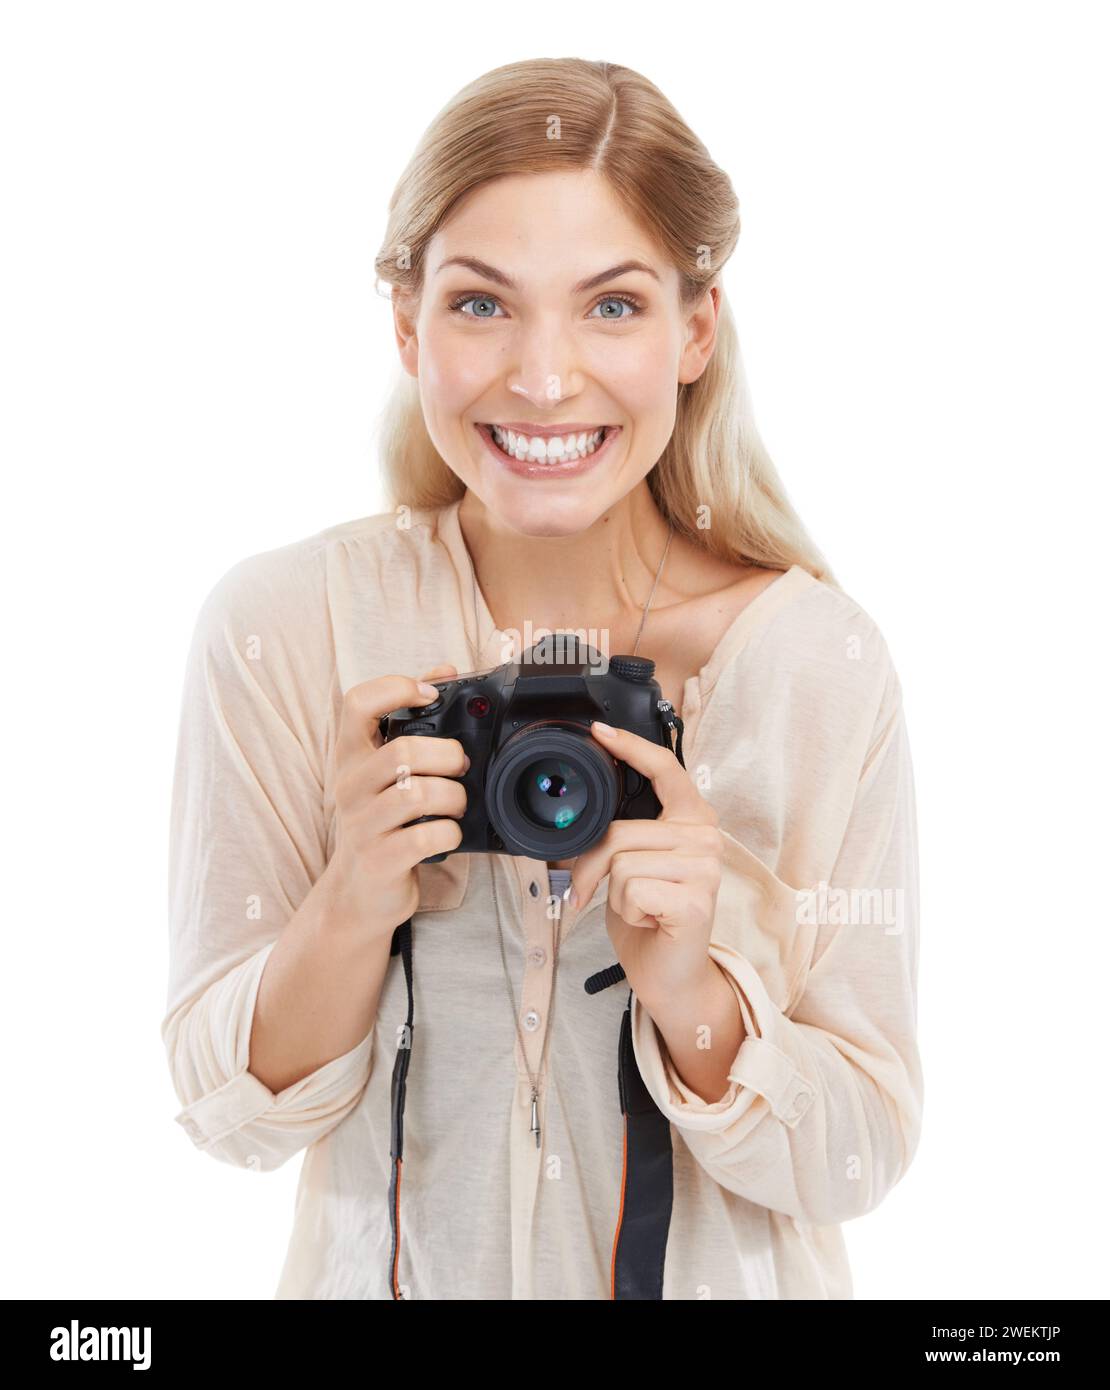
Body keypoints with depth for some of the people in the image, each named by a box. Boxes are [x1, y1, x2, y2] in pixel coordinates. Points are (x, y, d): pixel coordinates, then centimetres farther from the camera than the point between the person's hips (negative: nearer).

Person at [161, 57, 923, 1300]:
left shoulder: (818, 657, -18)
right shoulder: (273, 628, -18)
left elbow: (859, 1160, -13)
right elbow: (230, 1117, -12)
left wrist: (689, 991, -30)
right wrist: (351, 910, -29)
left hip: (730, 1280, 0)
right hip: (393, 1271, 1)